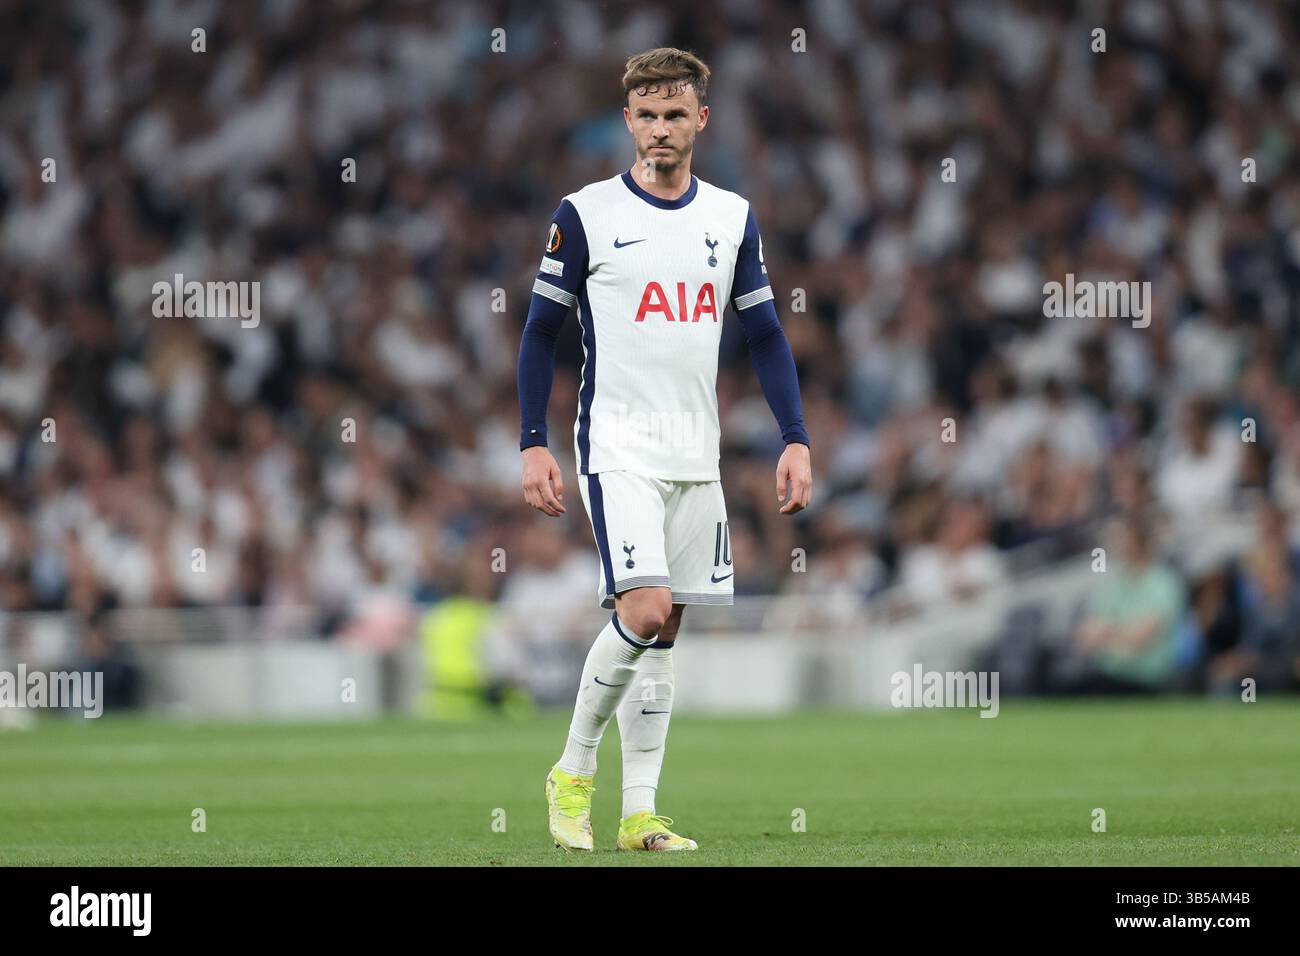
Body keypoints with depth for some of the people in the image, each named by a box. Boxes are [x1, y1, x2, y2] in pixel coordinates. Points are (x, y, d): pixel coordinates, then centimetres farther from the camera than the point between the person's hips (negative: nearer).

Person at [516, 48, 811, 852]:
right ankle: (574, 772, -1)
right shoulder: (585, 215, -2)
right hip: (616, 448, -4)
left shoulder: (733, 218, 8)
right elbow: (542, 332, 2)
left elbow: (766, 335, 12)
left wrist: (796, 440, 3)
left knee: (663, 632, 5)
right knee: (644, 612, -18)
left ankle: (639, 813, 9)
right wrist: (533, 444, -5)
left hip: (696, 455, 4)